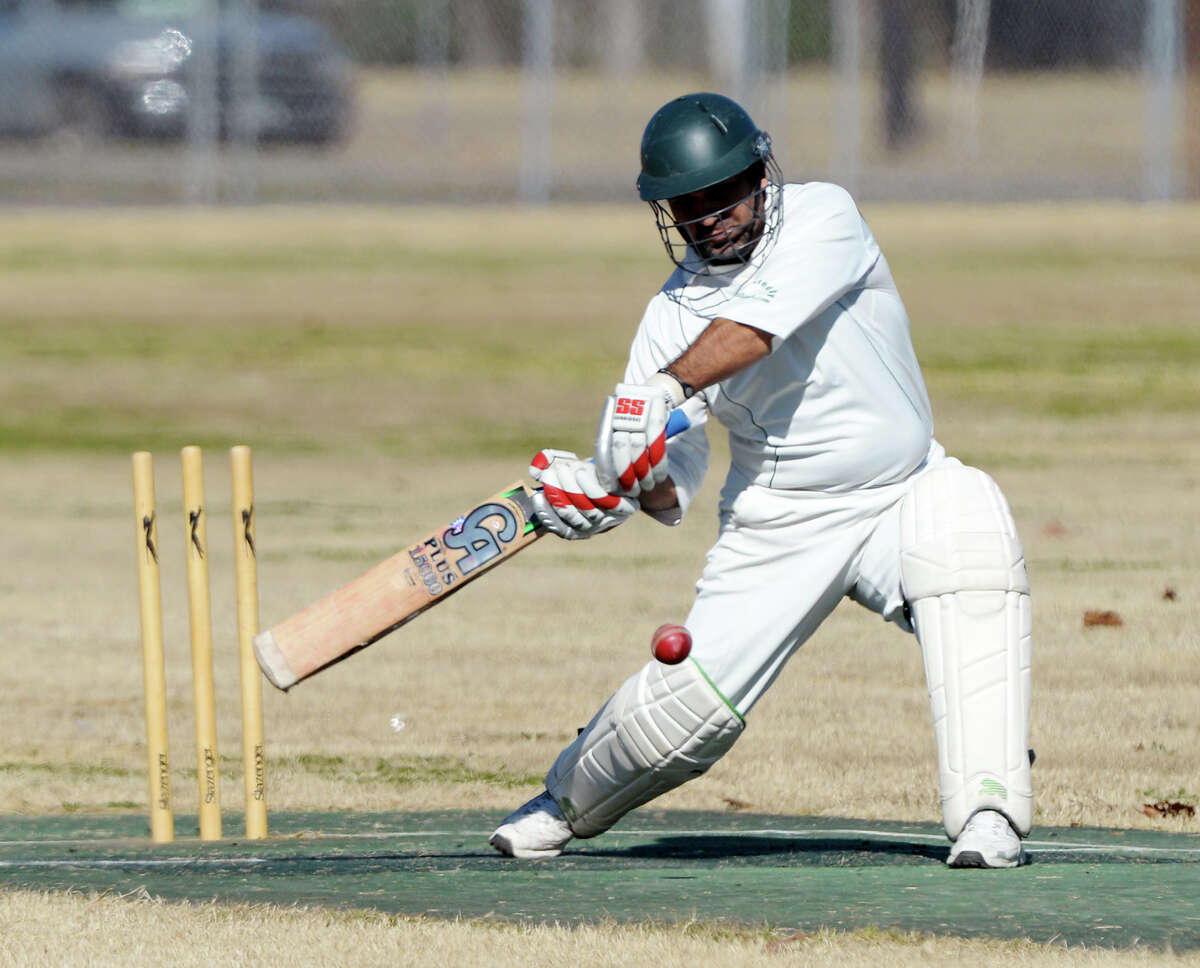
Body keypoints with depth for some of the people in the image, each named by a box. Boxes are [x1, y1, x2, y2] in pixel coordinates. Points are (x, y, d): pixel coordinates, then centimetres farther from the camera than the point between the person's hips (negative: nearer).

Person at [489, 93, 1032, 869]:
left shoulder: (822, 218, -12)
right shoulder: (672, 315, -4)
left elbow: (757, 325, -31)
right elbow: (671, 484, -8)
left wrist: (667, 388, -45)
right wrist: (618, 491, -30)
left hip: (902, 497, -2)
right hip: (775, 526, 2)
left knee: (969, 515, -34)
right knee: (692, 703, -8)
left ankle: (988, 809, -36)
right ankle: (566, 805, 27)